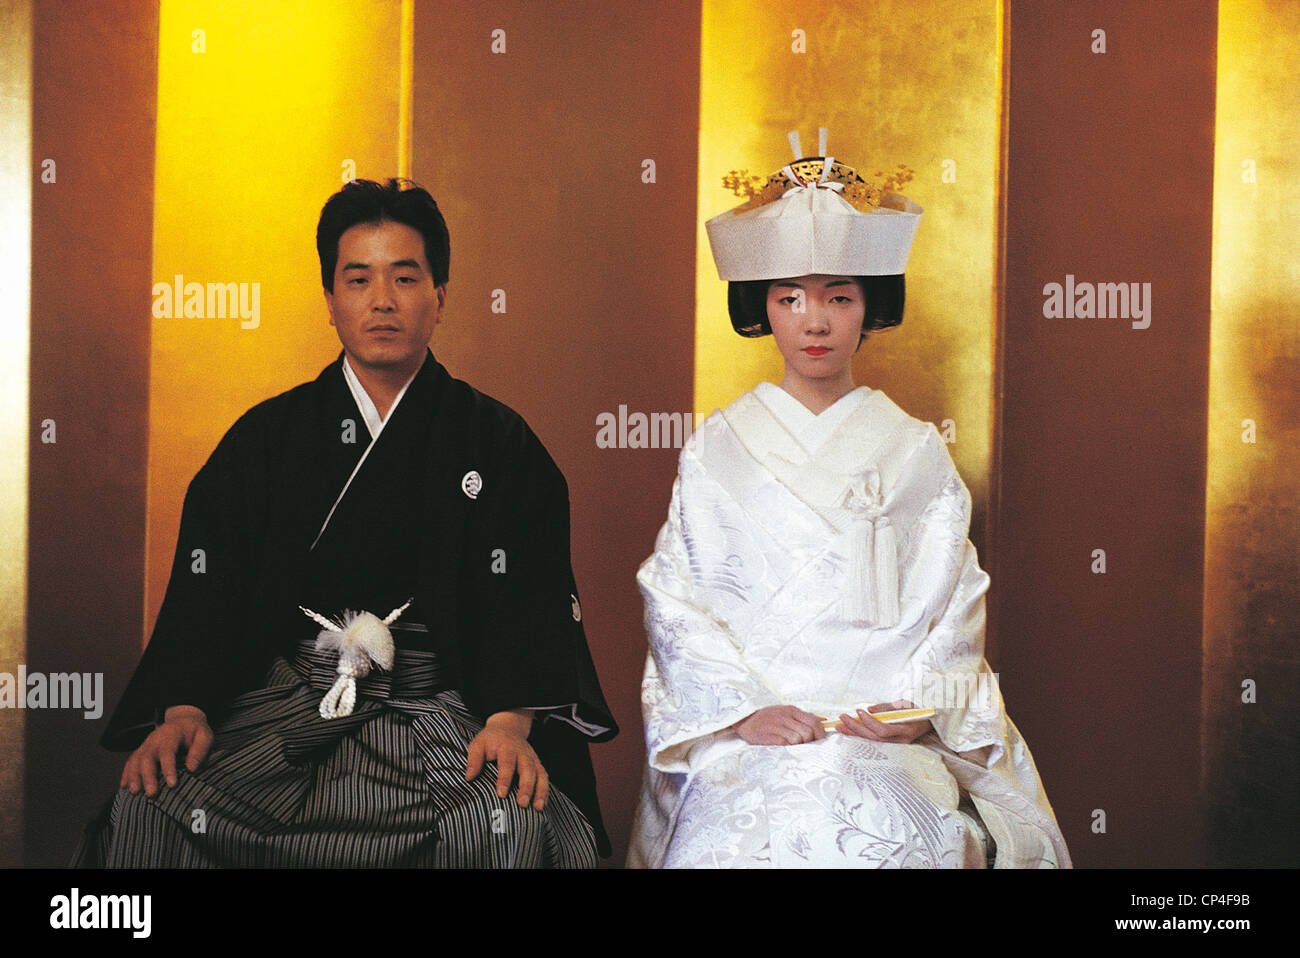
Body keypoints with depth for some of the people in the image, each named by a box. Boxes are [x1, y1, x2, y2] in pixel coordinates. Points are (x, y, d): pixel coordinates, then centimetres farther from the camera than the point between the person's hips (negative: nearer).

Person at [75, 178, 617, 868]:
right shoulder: (265, 438, 12)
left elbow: (529, 599, -2)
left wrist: (510, 719, -21)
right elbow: (206, 588, 6)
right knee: (150, 808, -24)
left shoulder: (497, 443, 7)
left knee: (513, 821, -33)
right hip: (284, 699, 2)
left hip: (434, 703, -2)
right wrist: (184, 708, -12)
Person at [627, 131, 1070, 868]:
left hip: (891, 735, 0)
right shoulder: (718, 449, 12)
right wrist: (742, 709, -10)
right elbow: (677, 598, 5)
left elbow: (953, 601, 9)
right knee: (768, 821, -31)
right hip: (749, 737, 0)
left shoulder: (916, 452, 13)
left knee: (878, 818, -31)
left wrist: (921, 705, -9)